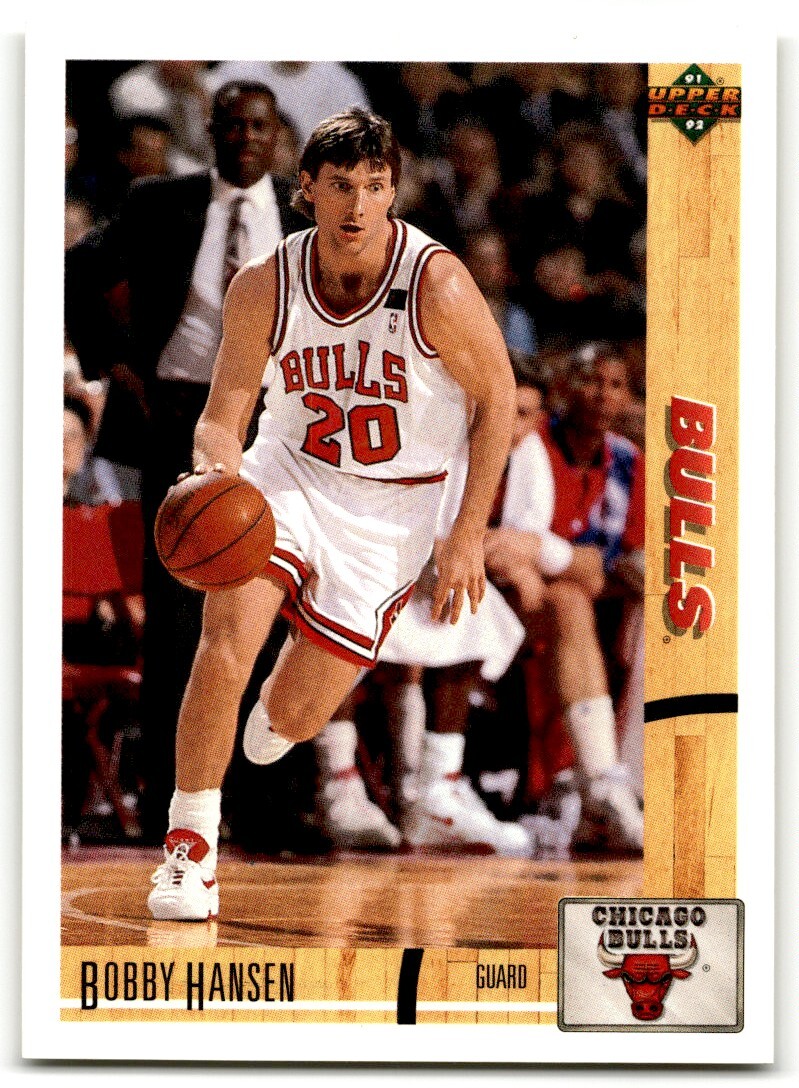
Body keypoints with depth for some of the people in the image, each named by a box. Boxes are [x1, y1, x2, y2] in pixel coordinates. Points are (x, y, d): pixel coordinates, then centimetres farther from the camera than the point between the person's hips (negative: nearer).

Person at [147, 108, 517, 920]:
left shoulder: (437, 285, -20)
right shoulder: (264, 288, -13)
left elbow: (496, 396, -6)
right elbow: (222, 419, -4)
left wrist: (467, 537, -8)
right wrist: (217, 480, -28)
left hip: (389, 510, -1)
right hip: (287, 475, 1)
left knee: (294, 716, 2)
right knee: (224, 646, -24)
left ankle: (266, 735, 42)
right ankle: (190, 849, -11)